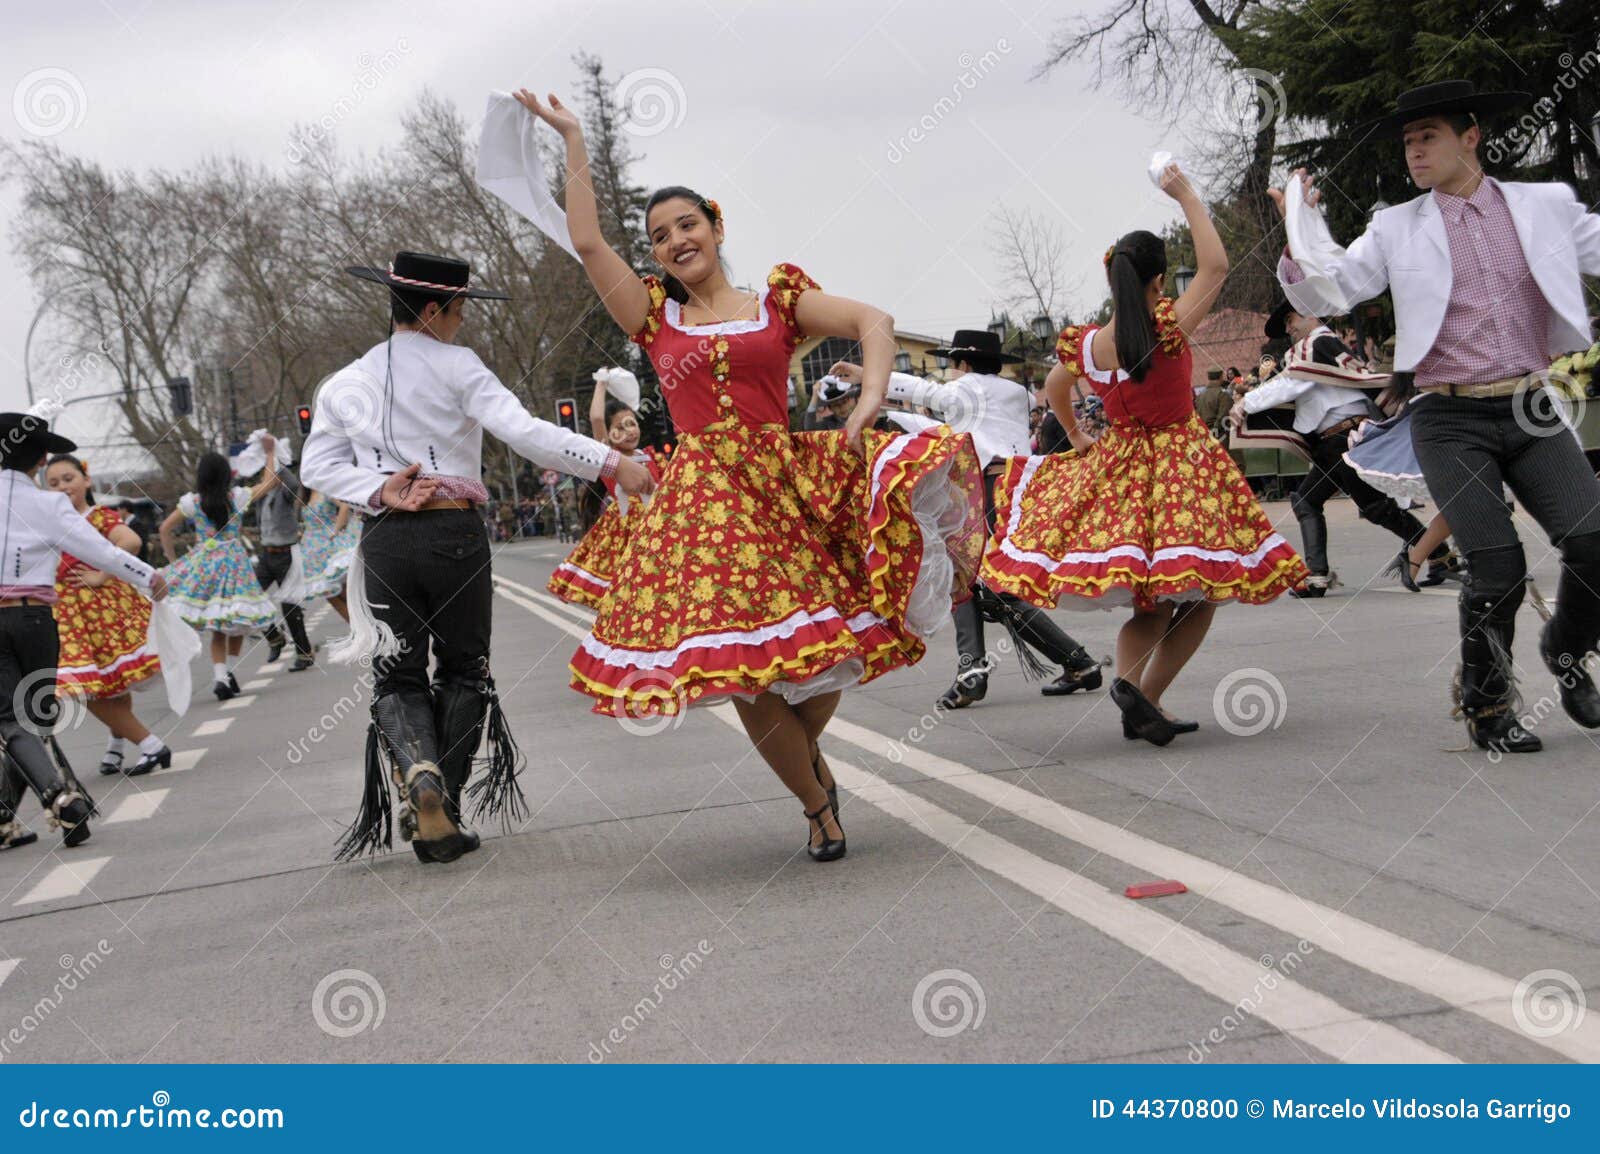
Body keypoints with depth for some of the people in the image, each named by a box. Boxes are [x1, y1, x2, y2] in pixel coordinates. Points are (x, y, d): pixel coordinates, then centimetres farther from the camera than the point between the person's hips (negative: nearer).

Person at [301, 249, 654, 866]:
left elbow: (317, 465, 3)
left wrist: (380, 491, -7)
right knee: (463, 669, 12)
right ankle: (442, 815, 6)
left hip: (383, 539, 3)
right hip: (454, 532, -2)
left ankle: (418, 770, -20)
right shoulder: (456, 367, -4)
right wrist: (611, 462, -16)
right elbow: (524, 432, -14)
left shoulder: (344, 384, 10)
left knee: (397, 676, 11)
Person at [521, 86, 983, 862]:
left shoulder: (779, 300, 9)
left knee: (824, 648, -6)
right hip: (703, 500, 1)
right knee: (743, 668, -5)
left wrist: (870, 399, -18)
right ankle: (816, 802, 15)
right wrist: (573, 142, 8)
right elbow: (587, 243, 5)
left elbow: (874, 321, -1)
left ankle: (808, 755, 28)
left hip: (790, 483, 0)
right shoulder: (655, 318, 12)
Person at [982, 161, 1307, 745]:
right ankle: (1143, 694, -10)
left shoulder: (1084, 344, -5)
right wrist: (1187, 196, -7)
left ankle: (1130, 679, -11)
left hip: (1116, 468, 5)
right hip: (1183, 468, -5)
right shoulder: (1168, 331, -19)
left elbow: (1054, 389, 15)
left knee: (1152, 605, 15)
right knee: (1199, 596, 7)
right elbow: (1216, 266, -13)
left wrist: (1076, 435, 31)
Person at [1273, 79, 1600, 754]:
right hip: (1449, 420, -2)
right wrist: (1301, 227, -12)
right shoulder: (1396, 229, 6)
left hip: (1528, 412, 2)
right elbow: (1326, 289, 3)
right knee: (1497, 567, -13)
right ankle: (1486, 706, 10)